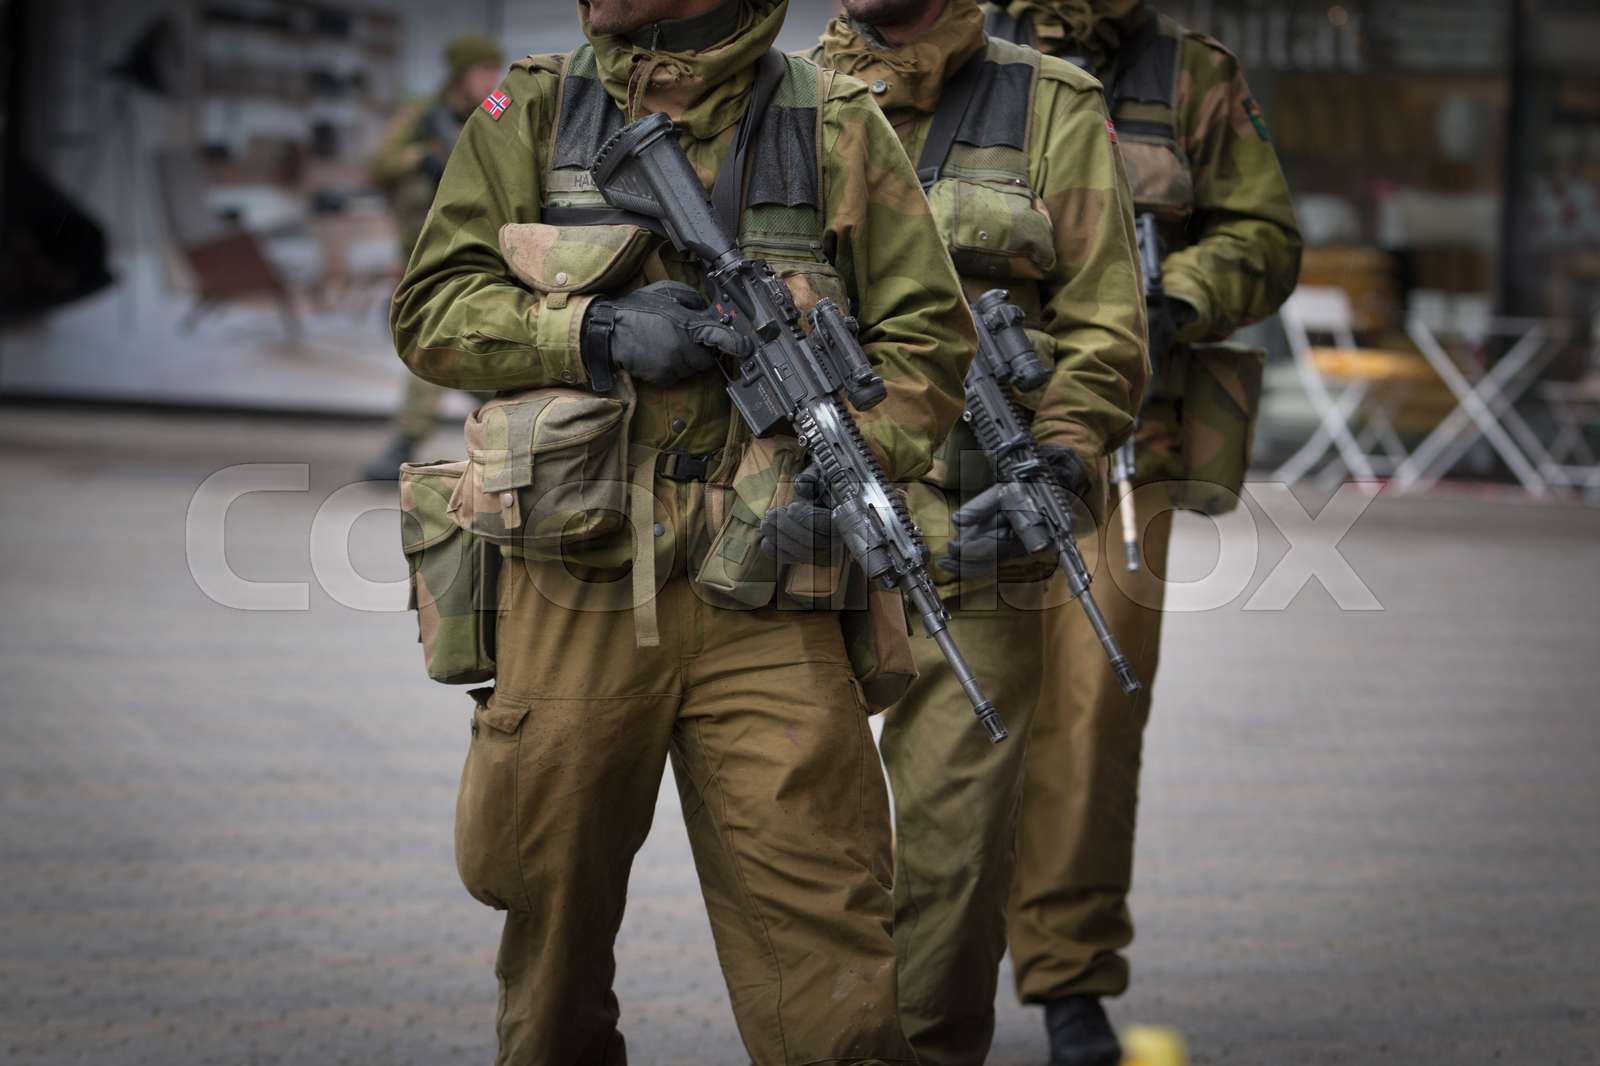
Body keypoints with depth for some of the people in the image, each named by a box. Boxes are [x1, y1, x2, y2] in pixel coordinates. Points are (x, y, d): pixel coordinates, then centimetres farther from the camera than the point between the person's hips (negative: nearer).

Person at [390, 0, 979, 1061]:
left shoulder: (836, 126, 3)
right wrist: (596, 331, -12)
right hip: (571, 604, 2)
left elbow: (929, 335, 4)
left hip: (766, 615, -1)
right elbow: (432, 309, 2)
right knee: (553, 931, 14)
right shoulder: (532, 114, 6)